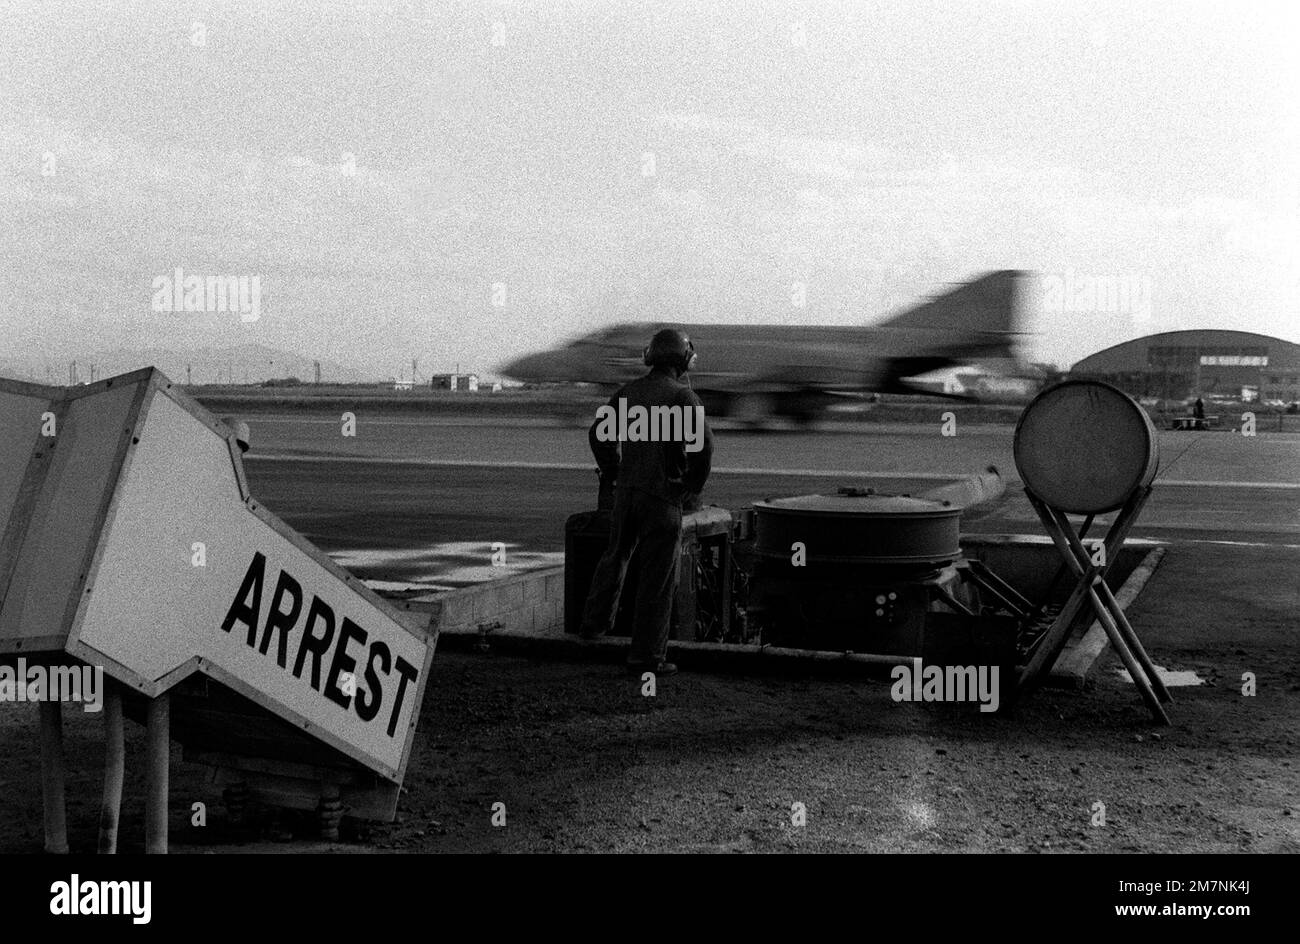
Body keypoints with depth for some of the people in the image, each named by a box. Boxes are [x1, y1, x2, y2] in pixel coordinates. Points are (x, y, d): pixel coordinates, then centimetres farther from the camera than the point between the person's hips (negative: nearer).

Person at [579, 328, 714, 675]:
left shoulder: (628, 392, 9)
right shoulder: (682, 395, -9)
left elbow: (598, 433, 18)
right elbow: (703, 442, -21)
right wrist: (694, 488, -7)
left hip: (626, 491, 5)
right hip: (663, 496, -5)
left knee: (616, 554, 29)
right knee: (658, 577, 1)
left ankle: (595, 620, 31)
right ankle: (646, 656, 4)